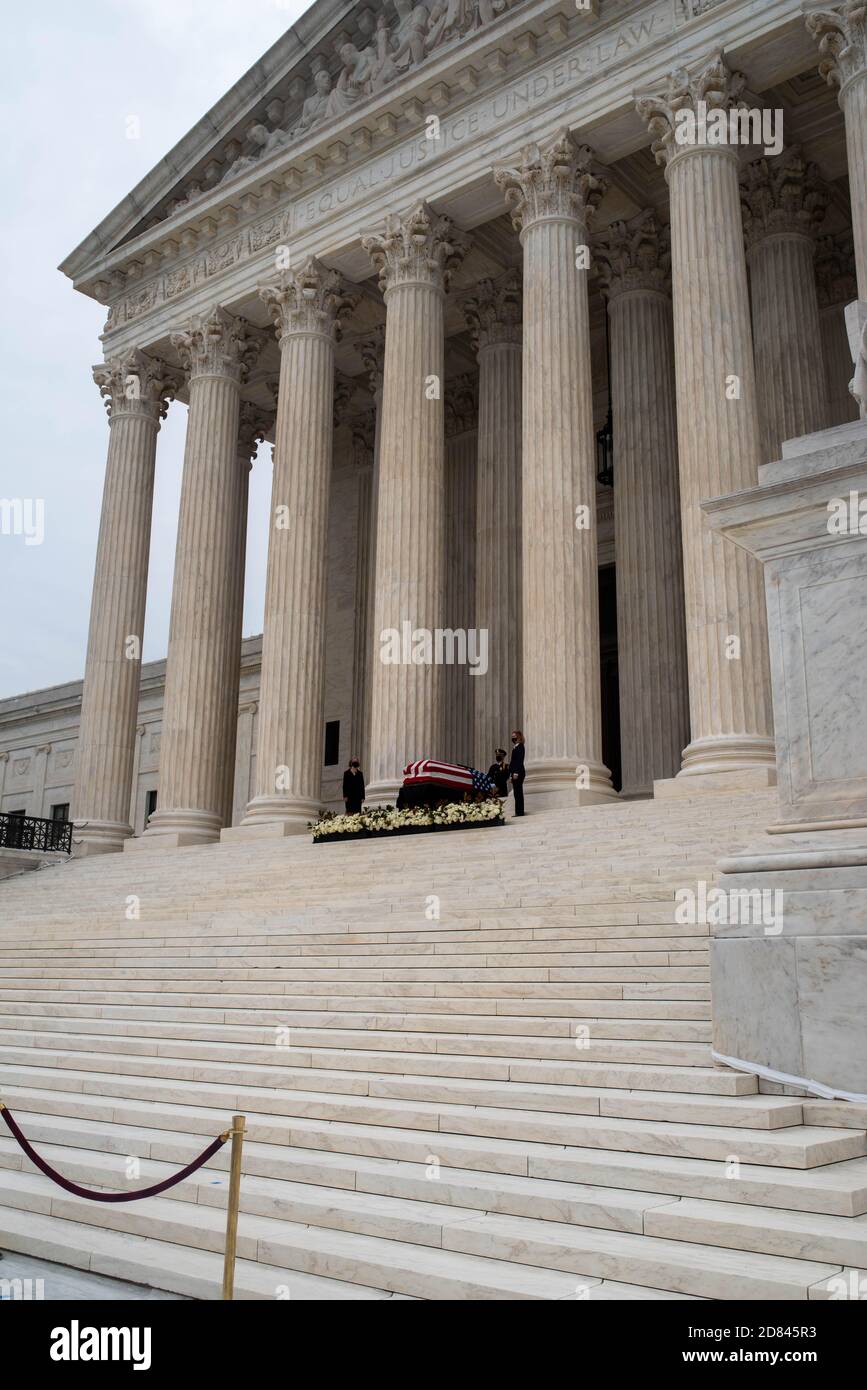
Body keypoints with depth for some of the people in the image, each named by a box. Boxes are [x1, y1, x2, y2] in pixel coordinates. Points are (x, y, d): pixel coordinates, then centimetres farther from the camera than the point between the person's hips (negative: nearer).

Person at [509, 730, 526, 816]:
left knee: (518, 792, -7)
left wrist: (516, 773, -23)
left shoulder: (520, 747, -12)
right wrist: (511, 773, 17)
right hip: (515, 772, 10)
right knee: (517, 792, 12)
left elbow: (520, 760, -19)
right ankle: (518, 811, 17)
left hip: (518, 773, -10)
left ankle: (519, 812, -5)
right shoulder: (515, 747, 16)